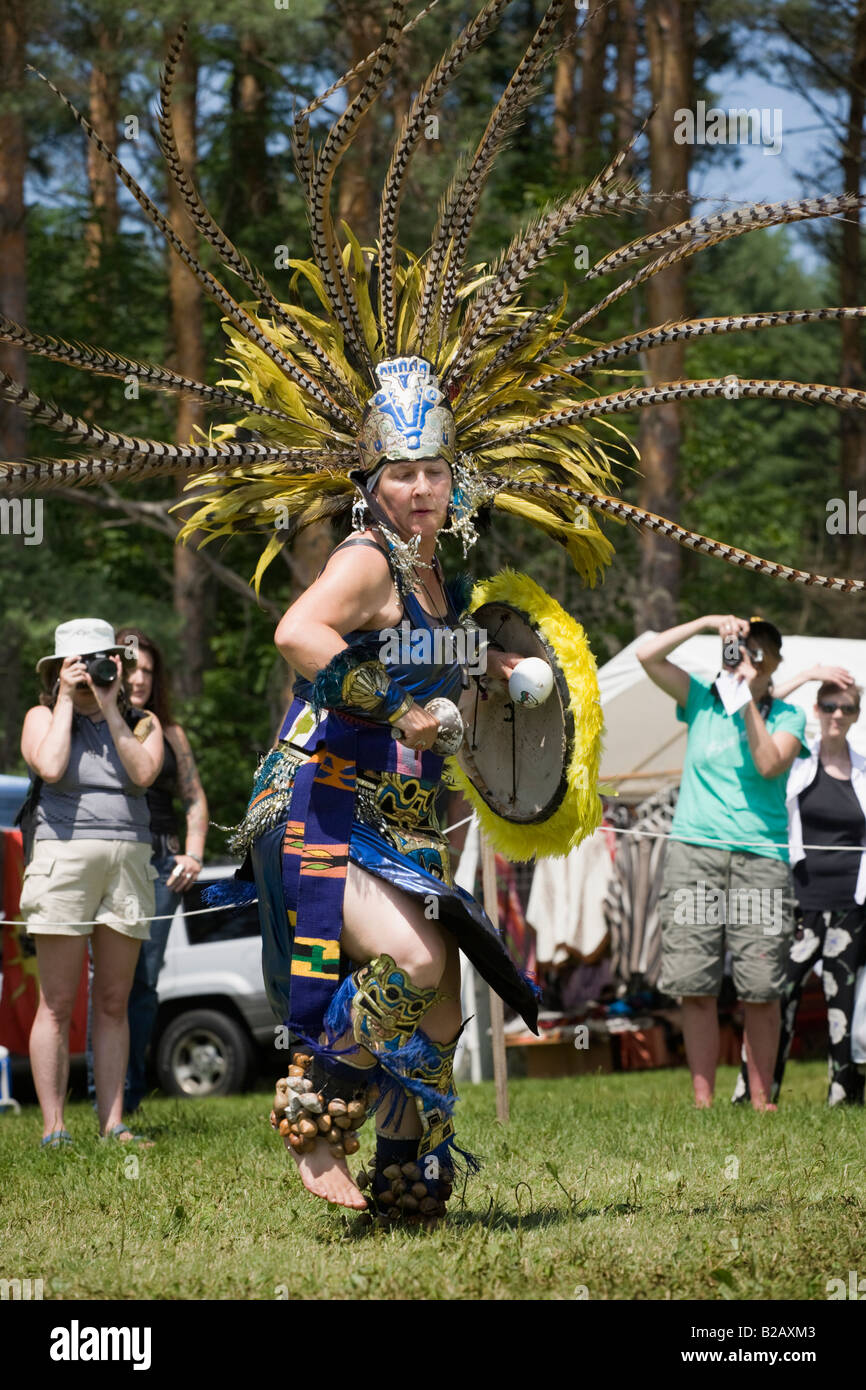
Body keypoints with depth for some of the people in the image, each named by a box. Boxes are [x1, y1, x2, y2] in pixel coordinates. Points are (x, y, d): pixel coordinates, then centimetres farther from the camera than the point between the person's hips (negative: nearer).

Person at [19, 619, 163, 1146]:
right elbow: (50, 766, -13)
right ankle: (54, 1130, -5)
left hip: (130, 860, 3)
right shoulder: (43, 717, 7)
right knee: (58, 1003, -5)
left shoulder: (141, 722, 13)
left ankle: (113, 1125, 7)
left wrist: (109, 708, -5)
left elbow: (144, 774, -6)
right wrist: (66, 702, -5)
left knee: (114, 1003, 4)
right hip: (64, 858, -3)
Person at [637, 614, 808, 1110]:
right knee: (696, 988, -4)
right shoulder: (701, 698, 10)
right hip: (695, 852, 1)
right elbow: (648, 655, 1)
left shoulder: (787, 716, 7)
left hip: (761, 859, -1)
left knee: (762, 991, -5)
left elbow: (771, 765, -10)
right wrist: (707, 622, -3)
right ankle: (703, 1100, 2)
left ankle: (761, 1100, 4)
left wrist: (748, 702, -11)